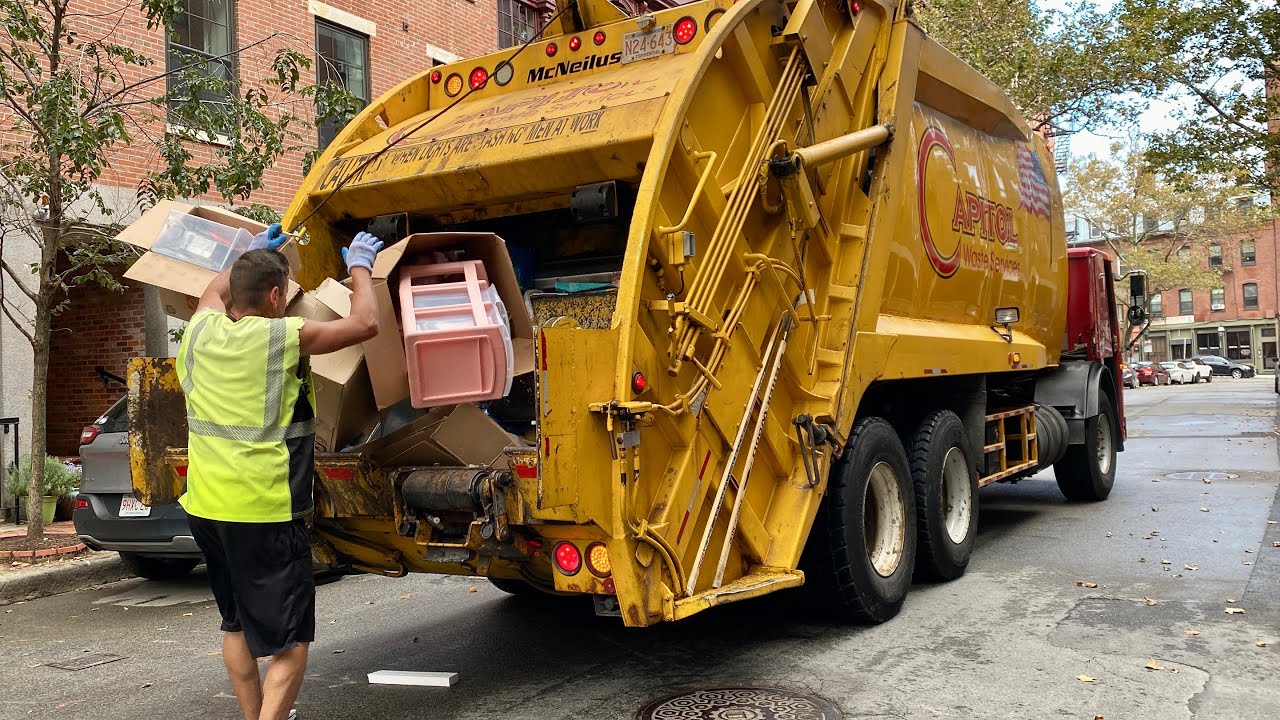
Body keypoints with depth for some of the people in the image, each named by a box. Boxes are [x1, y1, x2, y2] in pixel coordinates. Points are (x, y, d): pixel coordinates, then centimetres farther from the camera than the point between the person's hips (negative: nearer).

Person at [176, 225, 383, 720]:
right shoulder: (283, 336, -13)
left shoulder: (202, 331, 5)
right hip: (266, 511, -7)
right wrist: (360, 266, 8)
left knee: (236, 624, 22)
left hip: (206, 506, 8)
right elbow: (365, 324, -6)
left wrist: (253, 254, 39)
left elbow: (214, 291, 29)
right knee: (291, 639, 0)